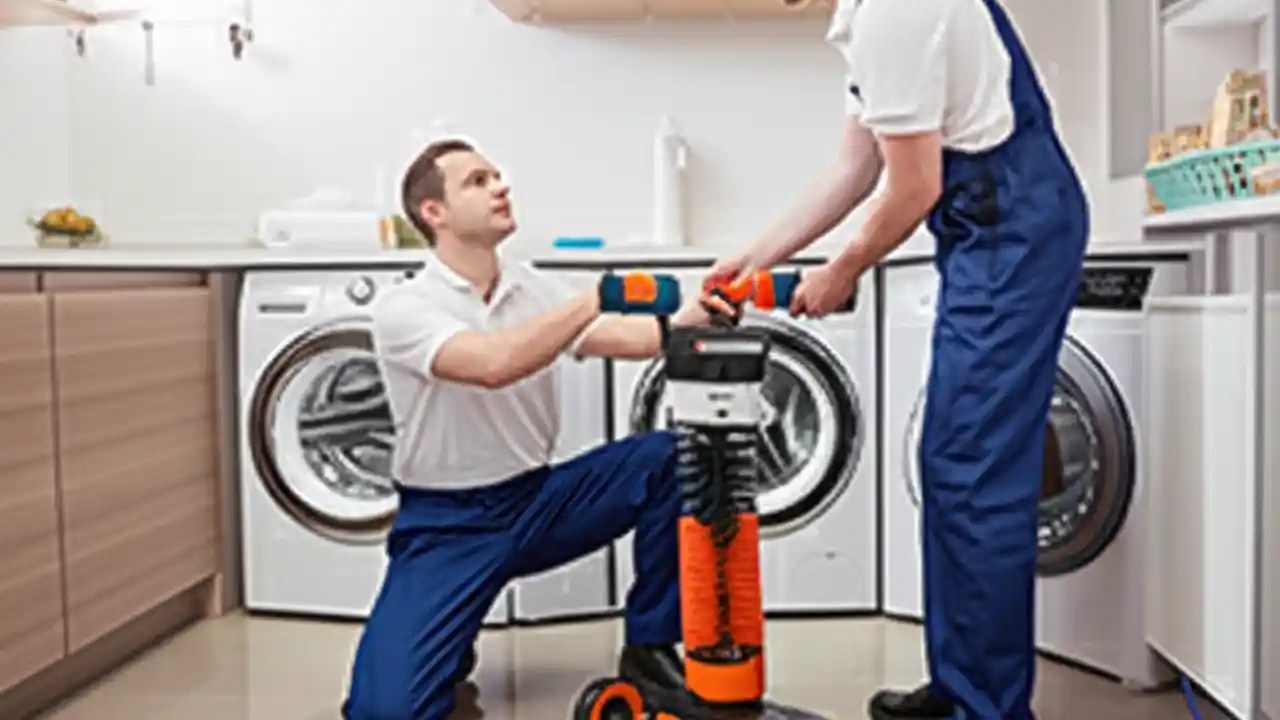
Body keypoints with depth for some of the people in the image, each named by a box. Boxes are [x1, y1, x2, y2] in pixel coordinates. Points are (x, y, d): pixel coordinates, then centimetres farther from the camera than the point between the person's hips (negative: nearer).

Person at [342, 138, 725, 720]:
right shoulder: (402, 307, -14)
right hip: (447, 524, -5)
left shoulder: (533, 286, 4)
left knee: (669, 458, -16)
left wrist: (682, 322, -32)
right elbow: (494, 364, -33)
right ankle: (450, 655, 14)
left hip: (538, 499, 5)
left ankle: (649, 646, 0)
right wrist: (599, 296, -34)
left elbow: (617, 338, -11)